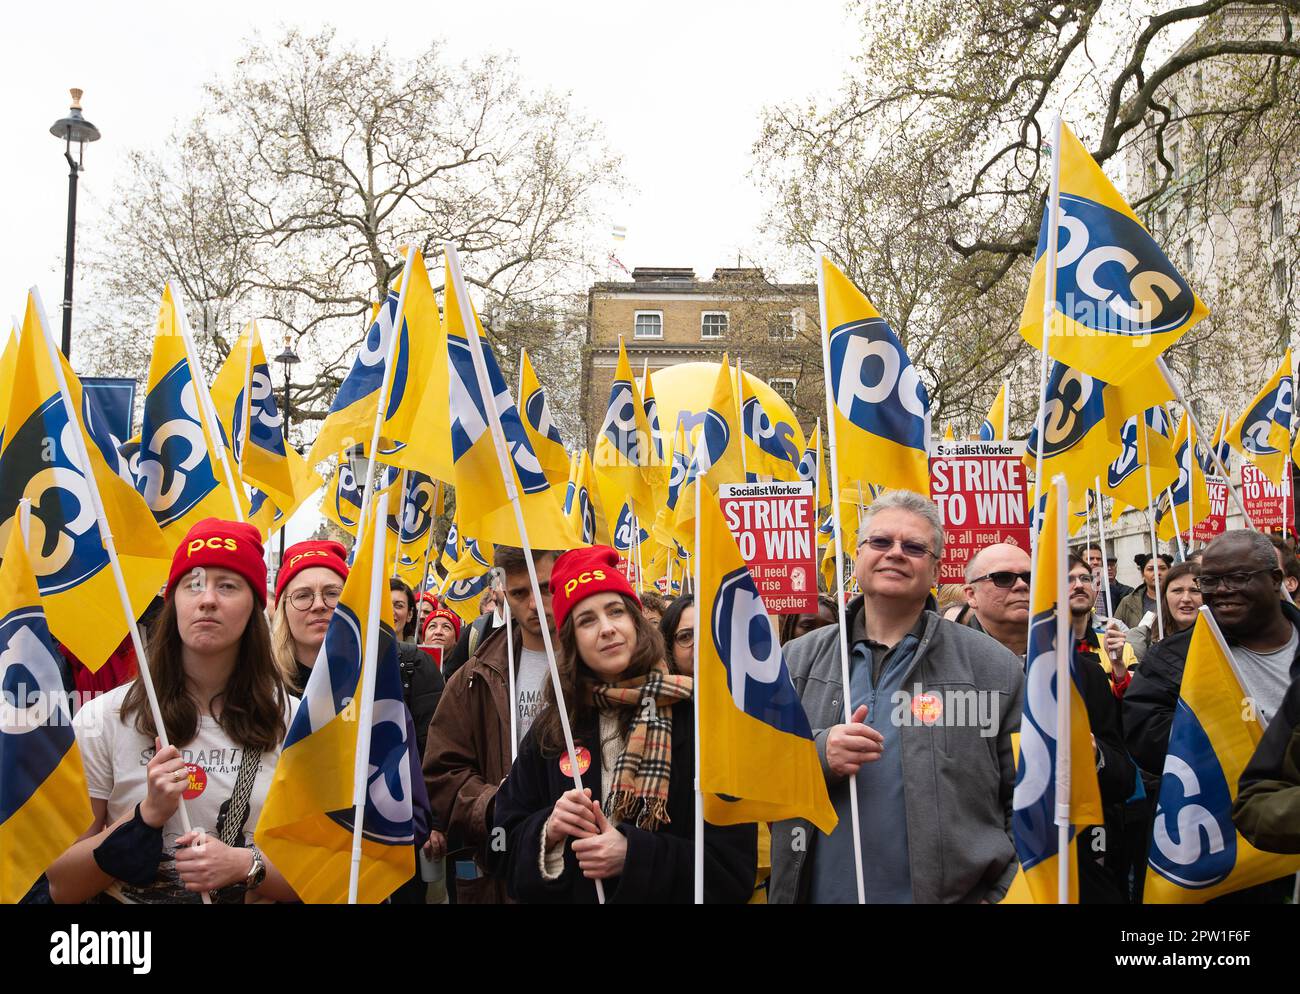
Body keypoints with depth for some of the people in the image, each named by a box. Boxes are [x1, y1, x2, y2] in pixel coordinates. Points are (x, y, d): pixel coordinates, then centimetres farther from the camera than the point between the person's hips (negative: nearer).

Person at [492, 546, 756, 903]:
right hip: (566, 894, 3)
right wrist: (549, 831, -18)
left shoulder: (698, 717, -16)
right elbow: (508, 844, 1)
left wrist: (635, 857, -25)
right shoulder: (551, 729, -4)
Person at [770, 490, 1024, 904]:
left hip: (954, 893, -1)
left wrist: (1002, 895, -10)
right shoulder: (799, 661, 3)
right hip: (821, 891, 2)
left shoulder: (994, 667, -2)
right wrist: (818, 754, -16)